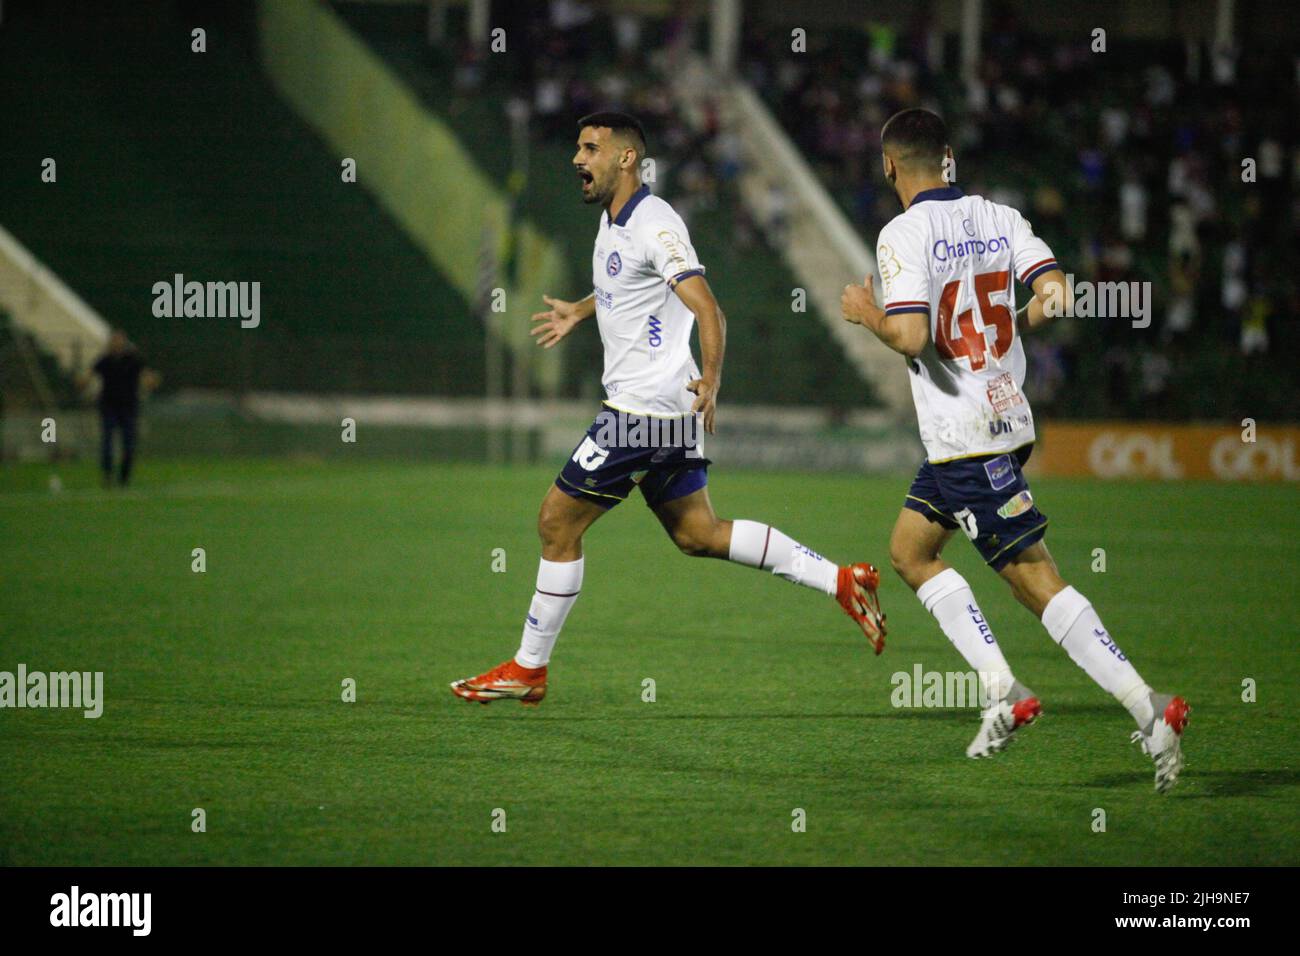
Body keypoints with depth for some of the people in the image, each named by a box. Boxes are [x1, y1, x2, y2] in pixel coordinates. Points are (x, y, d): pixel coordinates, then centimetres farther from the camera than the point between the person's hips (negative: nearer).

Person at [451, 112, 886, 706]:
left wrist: (710, 382, -38)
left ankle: (527, 669, 6)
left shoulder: (652, 224, -17)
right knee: (697, 535, 13)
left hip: (644, 409, -10)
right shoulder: (613, 220, 13)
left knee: (556, 523, -3)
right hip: (667, 412, 10)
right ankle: (840, 581, 11)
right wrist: (580, 313, 47)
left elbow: (707, 310, -25)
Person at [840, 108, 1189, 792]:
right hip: (1004, 415, 8)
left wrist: (866, 314, -2)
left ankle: (1146, 707, -13)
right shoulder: (999, 218, 7)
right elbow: (1055, 293, -5)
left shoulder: (904, 233, -12)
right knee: (909, 550, 14)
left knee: (1035, 578, -6)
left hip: (962, 439, -8)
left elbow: (910, 336, -21)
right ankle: (999, 686, 2)